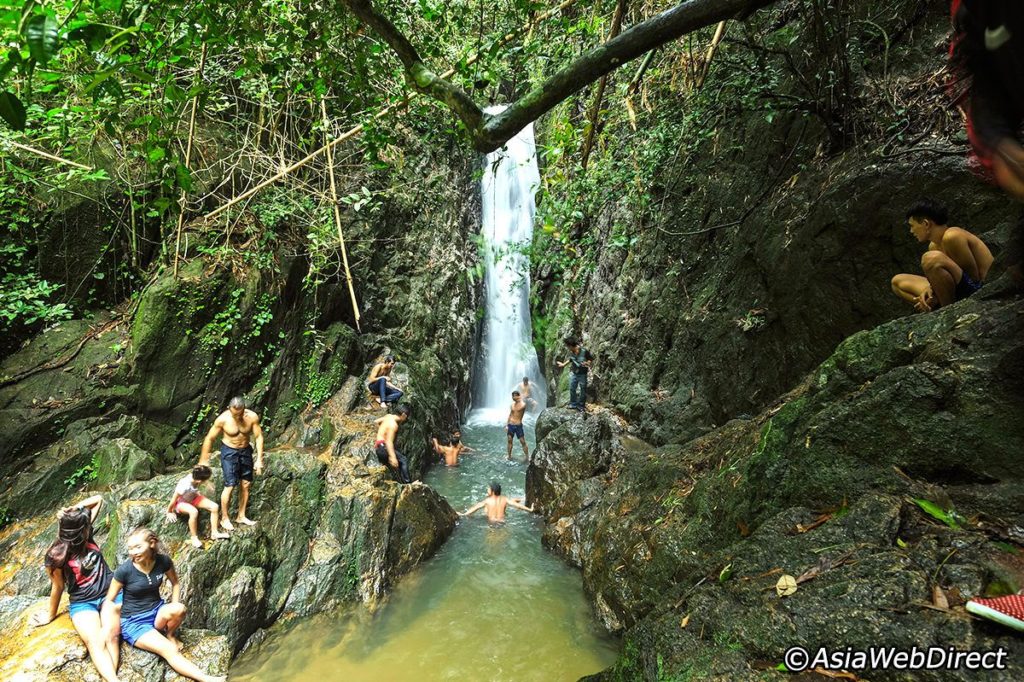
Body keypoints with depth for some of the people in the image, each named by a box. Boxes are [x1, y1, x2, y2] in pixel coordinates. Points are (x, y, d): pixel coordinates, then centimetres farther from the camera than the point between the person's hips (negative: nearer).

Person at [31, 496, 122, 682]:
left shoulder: (85, 535, -1)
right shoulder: (56, 555, -13)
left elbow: (98, 499, 2)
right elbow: (58, 587, 3)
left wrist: (75, 509, -13)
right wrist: (51, 615, 14)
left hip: (109, 593, 3)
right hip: (82, 603, -3)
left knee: (110, 635, -25)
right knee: (94, 642, -28)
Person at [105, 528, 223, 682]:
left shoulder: (163, 561, -10)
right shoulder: (124, 570, -18)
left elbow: (175, 583, 7)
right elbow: (109, 601, -6)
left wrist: (175, 606, -6)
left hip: (157, 611, 3)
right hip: (133, 622, -3)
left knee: (179, 609, -34)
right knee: (171, 650, -27)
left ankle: (169, 634, -1)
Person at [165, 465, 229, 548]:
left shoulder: (195, 476, -24)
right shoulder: (184, 486, -40)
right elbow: (174, 499, -22)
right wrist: (169, 512, -7)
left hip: (193, 497, 6)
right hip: (181, 502, -6)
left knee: (215, 507, -14)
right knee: (194, 512, -39)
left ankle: (214, 533, -1)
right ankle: (194, 538, -19)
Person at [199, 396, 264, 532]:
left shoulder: (252, 417, -18)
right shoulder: (222, 419, -22)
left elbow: (259, 437, -10)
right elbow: (209, 439, -10)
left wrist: (259, 459, -12)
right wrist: (203, 460, -4)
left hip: (245, 451, 3)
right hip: (229, 451, -3)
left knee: (246, 484, 8)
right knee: (230, 486, -6)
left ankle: (241, 516, 24)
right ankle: (224, 518, 14)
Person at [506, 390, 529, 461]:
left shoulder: (523, 404, -8)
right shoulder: (512, 404, 9)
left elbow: (519, 408, -26)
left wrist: (520, 399, -14)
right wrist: (507, 425, 13)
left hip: (518, 425, -6)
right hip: (510, 425, 6)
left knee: (523, 442, -2)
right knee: (509, 441, 12)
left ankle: (528, 457, 5)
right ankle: (509, 456, 26)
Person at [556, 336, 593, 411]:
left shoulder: (584, 351, -23)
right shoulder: (571, 352, -7)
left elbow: (591, 359, -11)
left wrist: (587, 363, -29)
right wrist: (563, 364, 17)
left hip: (582, 374, -4)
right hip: (573, 373, 4)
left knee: (582, 390, 7)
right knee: (572, 389, 9)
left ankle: (581, 405, 23)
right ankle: (573, 404, 25)